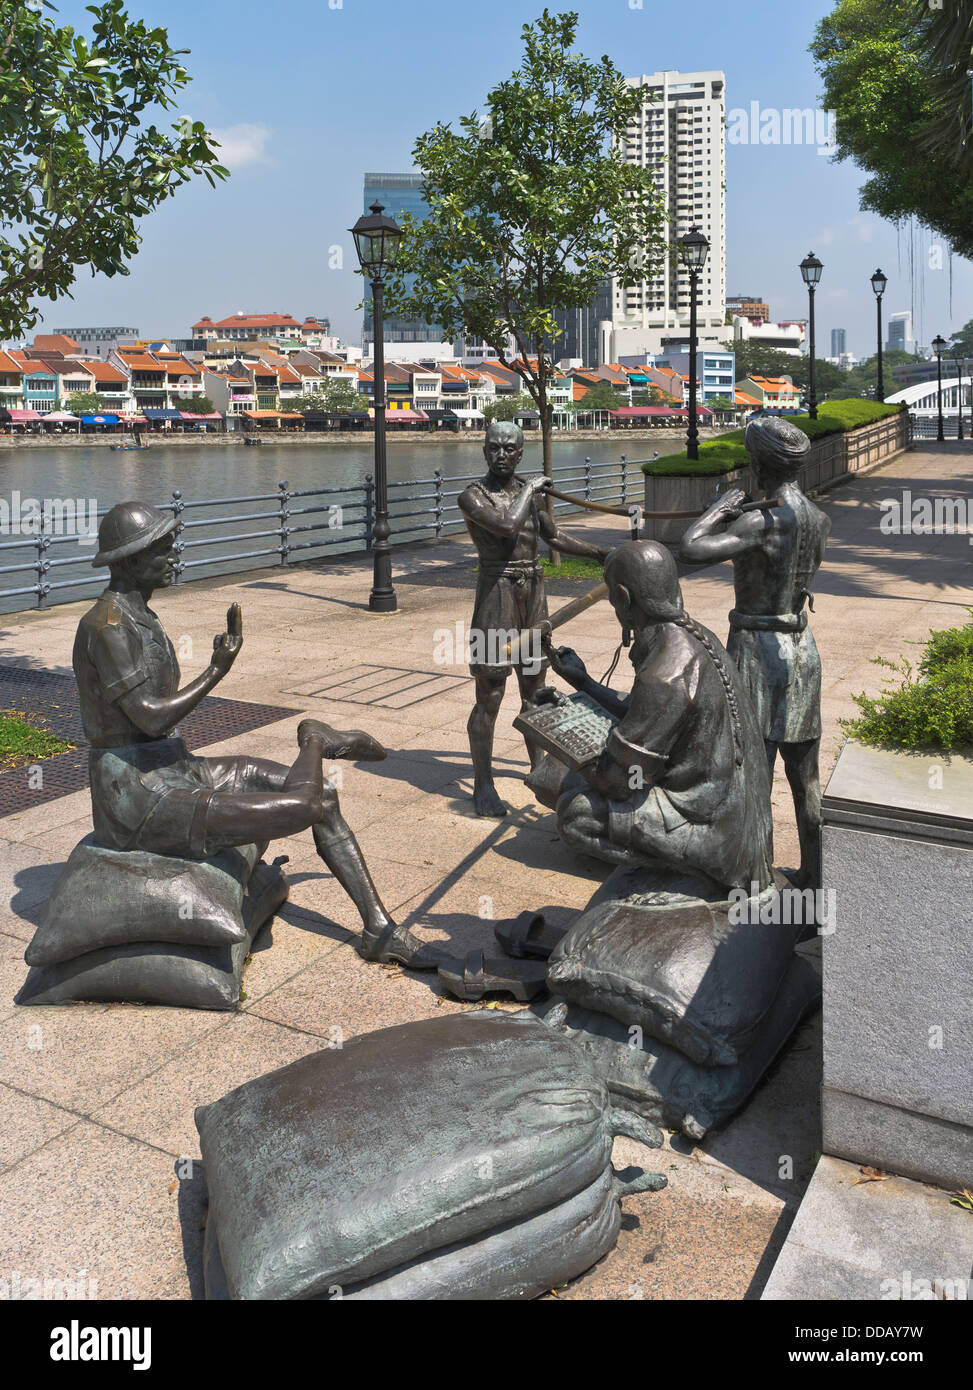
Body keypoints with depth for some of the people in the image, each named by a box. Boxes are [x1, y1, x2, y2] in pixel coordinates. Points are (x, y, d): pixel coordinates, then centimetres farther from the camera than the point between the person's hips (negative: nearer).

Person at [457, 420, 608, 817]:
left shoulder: (529, 490, 11)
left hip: (533, 594, 6)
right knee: (489, 697, -3)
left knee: (534, 690, 16)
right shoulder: (472, 497, -8)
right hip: (496, 593, -6)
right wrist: (529, 491, -11)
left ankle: (539, 767, 32)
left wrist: (602, 554, 22)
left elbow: (555, 538, 22)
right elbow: (508, 526, -26)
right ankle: (482, 785, 8)